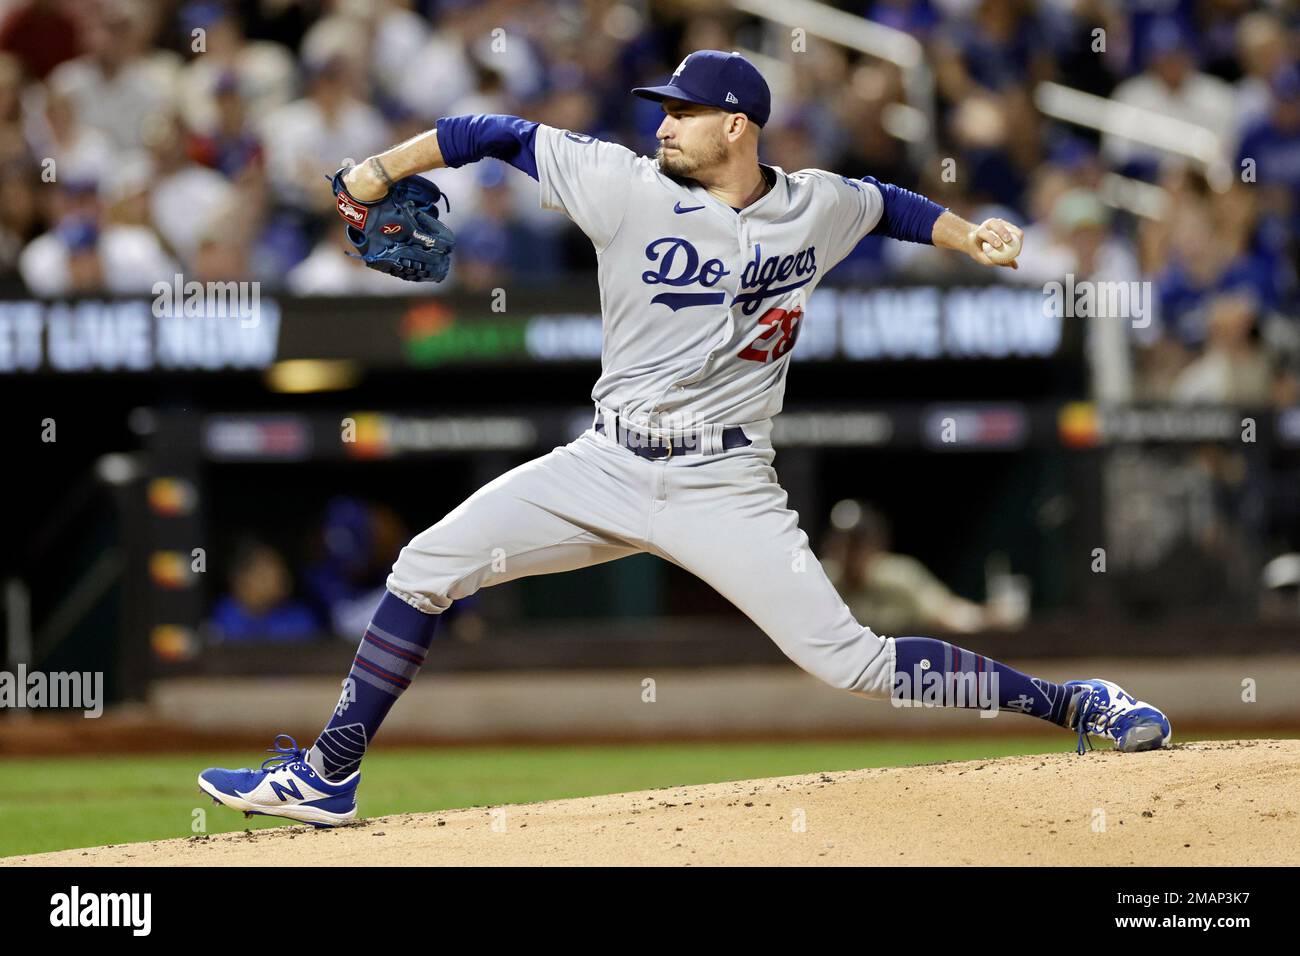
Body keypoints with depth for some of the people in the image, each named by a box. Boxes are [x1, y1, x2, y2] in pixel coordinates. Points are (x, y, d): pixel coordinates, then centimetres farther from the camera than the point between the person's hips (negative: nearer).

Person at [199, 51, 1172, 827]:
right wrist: (381, 172, -5)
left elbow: (884, 201, 21)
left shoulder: (817, 208, -2)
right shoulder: (627, 186, -7)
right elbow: (501, 134, -2)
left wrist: (972, 236, 10)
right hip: (607, 469, 2)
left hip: (726, 491, -2)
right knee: (426, 566, -5)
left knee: (852, 661, -12)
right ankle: (327, 777, 5)